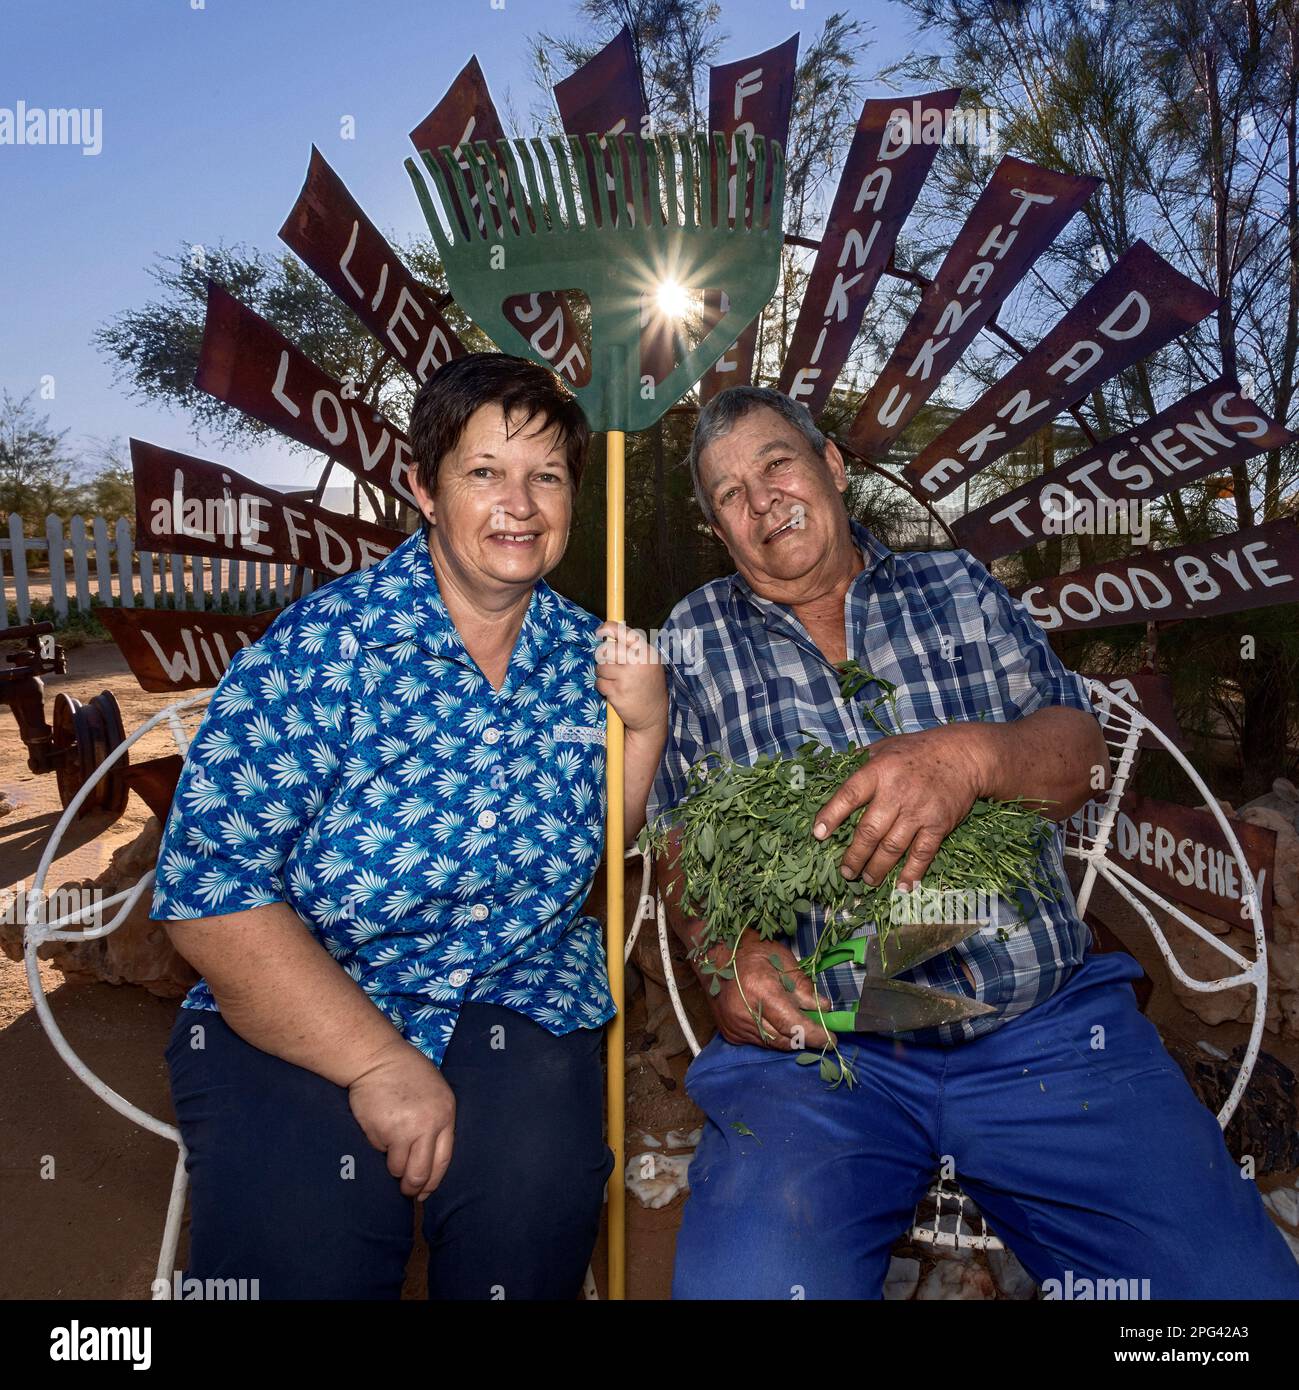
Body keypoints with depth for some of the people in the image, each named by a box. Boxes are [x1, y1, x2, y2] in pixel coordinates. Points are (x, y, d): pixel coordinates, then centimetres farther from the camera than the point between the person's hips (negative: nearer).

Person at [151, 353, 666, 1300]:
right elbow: (207, 886, -17)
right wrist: (377, 1063, -20)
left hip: (520, 1000, 3)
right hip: (298, 1012, -2)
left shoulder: (582, 651, 1)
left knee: (536, 1197, -21)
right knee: (303, 1247, -24)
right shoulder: (323, 644, -14)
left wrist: (647, 724, -6)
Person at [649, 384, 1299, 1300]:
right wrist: (731, 949, -13)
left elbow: (1081, 756, 4)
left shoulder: (960, 589, 14)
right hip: (815, 1033, -1)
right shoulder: (695, 642, 11)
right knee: (748, 1279, -26)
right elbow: (680, 846, 8)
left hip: (1047, 1025, 2)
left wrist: (972, 754, -18)